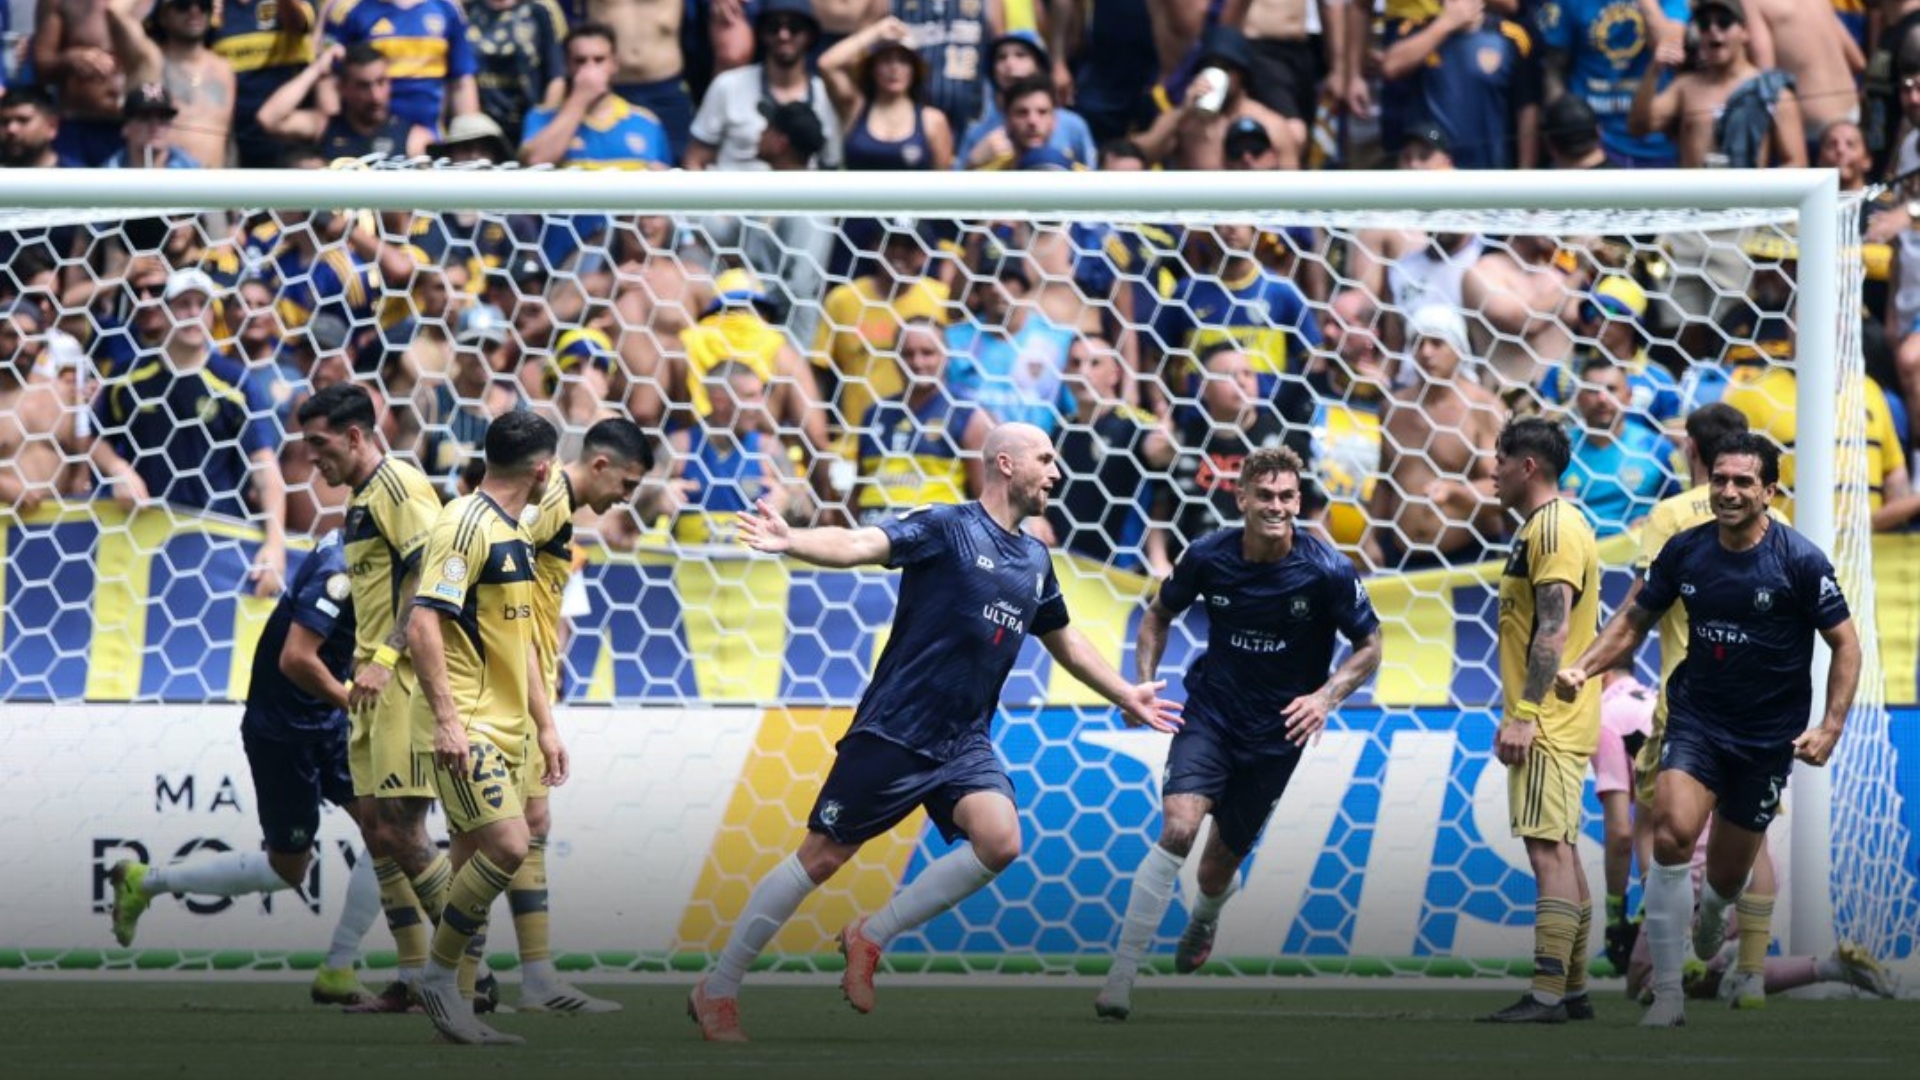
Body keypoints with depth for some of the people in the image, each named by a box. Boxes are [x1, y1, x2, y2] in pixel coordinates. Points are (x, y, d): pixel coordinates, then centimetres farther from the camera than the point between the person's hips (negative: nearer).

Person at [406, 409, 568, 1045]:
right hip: (465, 724, -9)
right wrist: (446, 719, -26)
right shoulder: (465, 524, -13)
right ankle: (438, 976, -8)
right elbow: (423, 626, -20)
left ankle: (452, 1004, 9)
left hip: (504, 725, 9)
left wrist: (544, 724, 24)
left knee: (477, 865, 7)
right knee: (507, 844, -19)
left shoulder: (513, 533, 17)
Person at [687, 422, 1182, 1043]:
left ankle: (869, 938, -4)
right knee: (821, 858, -2)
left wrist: (1125, 696, 37)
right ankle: (717, 990, 11)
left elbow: (1064, 640, 32)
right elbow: (863, 545, -23)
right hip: (893, 732, -6)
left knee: (1000, 841, -20)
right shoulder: (948, 528, -8)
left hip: (962, 745, 6)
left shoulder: (1034, 561, 14)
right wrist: (790, 543, -41)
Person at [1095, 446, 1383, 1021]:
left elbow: (1369, 646, -3)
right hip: (1210, 712, 0)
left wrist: (1326, 697, -19)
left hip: (1277, 732, 0)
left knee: (1219, 865, 10)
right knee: (1178, 828, -24)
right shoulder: (1209, 557, -10)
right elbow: (1160, 613, 10)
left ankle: (1202, 925, 51)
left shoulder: (1328, 571, -16)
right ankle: (1119, 980, -23)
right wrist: (1143, 682, -4)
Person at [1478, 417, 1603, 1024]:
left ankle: (1548, 995, -18)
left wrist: (1525, 715, -23)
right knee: (1560, 852, 12)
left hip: (1550, 725, -11)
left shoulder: (1555, 527, -13)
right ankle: (1573, 991, 15)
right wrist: (1516, 715, 24)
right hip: (1549, 724, 11)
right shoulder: (1544, 527, 19)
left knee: (1549, 850, -13)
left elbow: (1554, 629, -21)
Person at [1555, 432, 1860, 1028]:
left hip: (1767, 734, -1)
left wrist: (1830, 728, -16)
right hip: (1696, 720, 1)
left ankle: (1713, 914, 50)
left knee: (1727, 877, 9)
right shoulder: (1685, 551, -3)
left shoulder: (1800, 560, -13)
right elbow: (1634, 622, 9)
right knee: (1672, 837, -24)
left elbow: (1845, 643, -6)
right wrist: (1583, 668, -7)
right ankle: (1667, 995, -18)